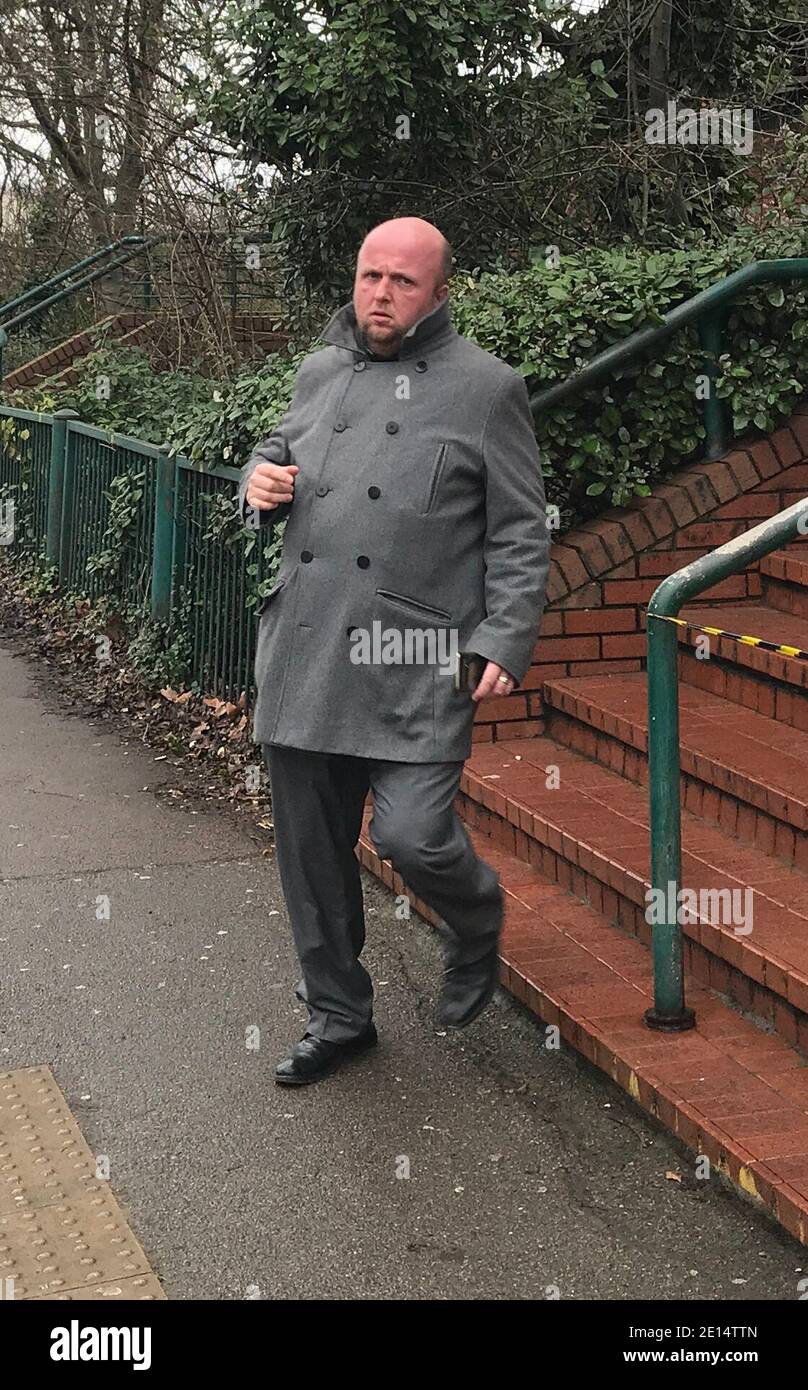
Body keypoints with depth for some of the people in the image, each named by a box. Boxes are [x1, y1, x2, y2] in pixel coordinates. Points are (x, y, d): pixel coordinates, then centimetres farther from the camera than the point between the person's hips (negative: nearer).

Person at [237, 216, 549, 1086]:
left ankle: (477, 925, 22)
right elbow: (277, 451, 31)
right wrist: (259, 480, 6)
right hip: (304, 657, 5)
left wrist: (508, 641, -11)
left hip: (416, 668, -5)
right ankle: (338, 1016, 28)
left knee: (412, 835, -14)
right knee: (310, 852, 10)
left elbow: (519, 533, -1)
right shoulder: (319, 373, 14)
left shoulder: (485, 387, 0)